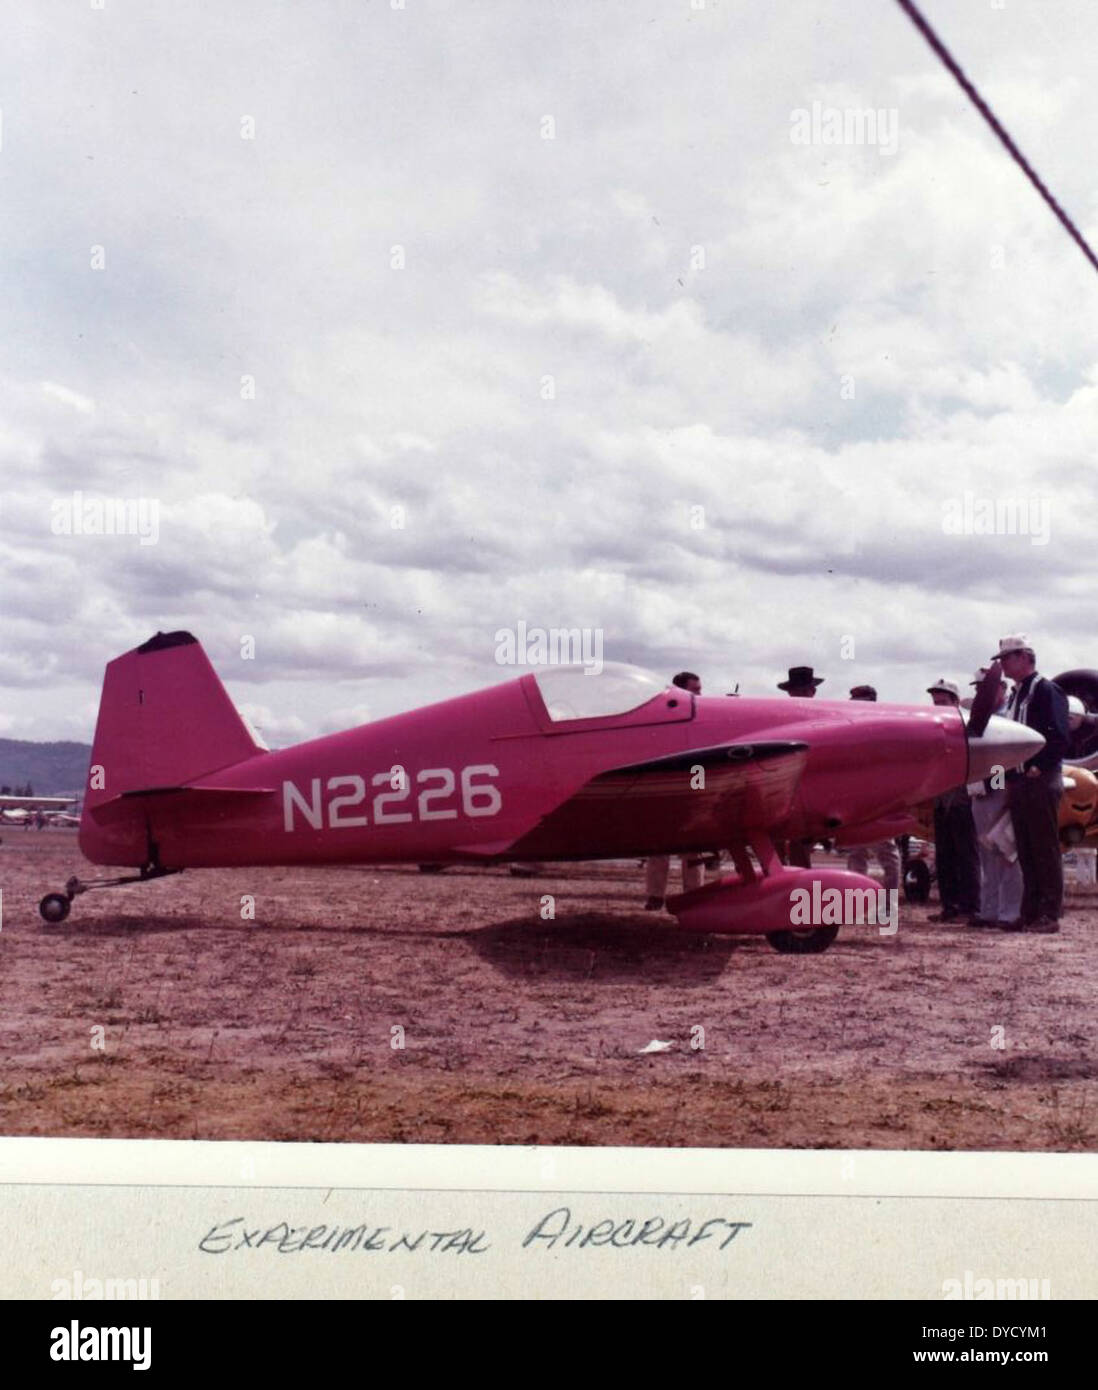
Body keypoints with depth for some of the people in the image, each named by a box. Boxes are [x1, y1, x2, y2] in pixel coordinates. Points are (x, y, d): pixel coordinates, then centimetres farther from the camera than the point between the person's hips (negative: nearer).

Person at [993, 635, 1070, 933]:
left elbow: (1060, 737, -17)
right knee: (1026, 852, 10)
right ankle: (1030, 913, 15)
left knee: (1046, 849, -5)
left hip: (1040, 782, -9)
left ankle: (1049, 915, -1)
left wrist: (1039, 767, -19)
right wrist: (1010, 775, 13)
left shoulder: (1046, 690, -8)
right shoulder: (1017, 694, 19)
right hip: (1017, 783, 9)